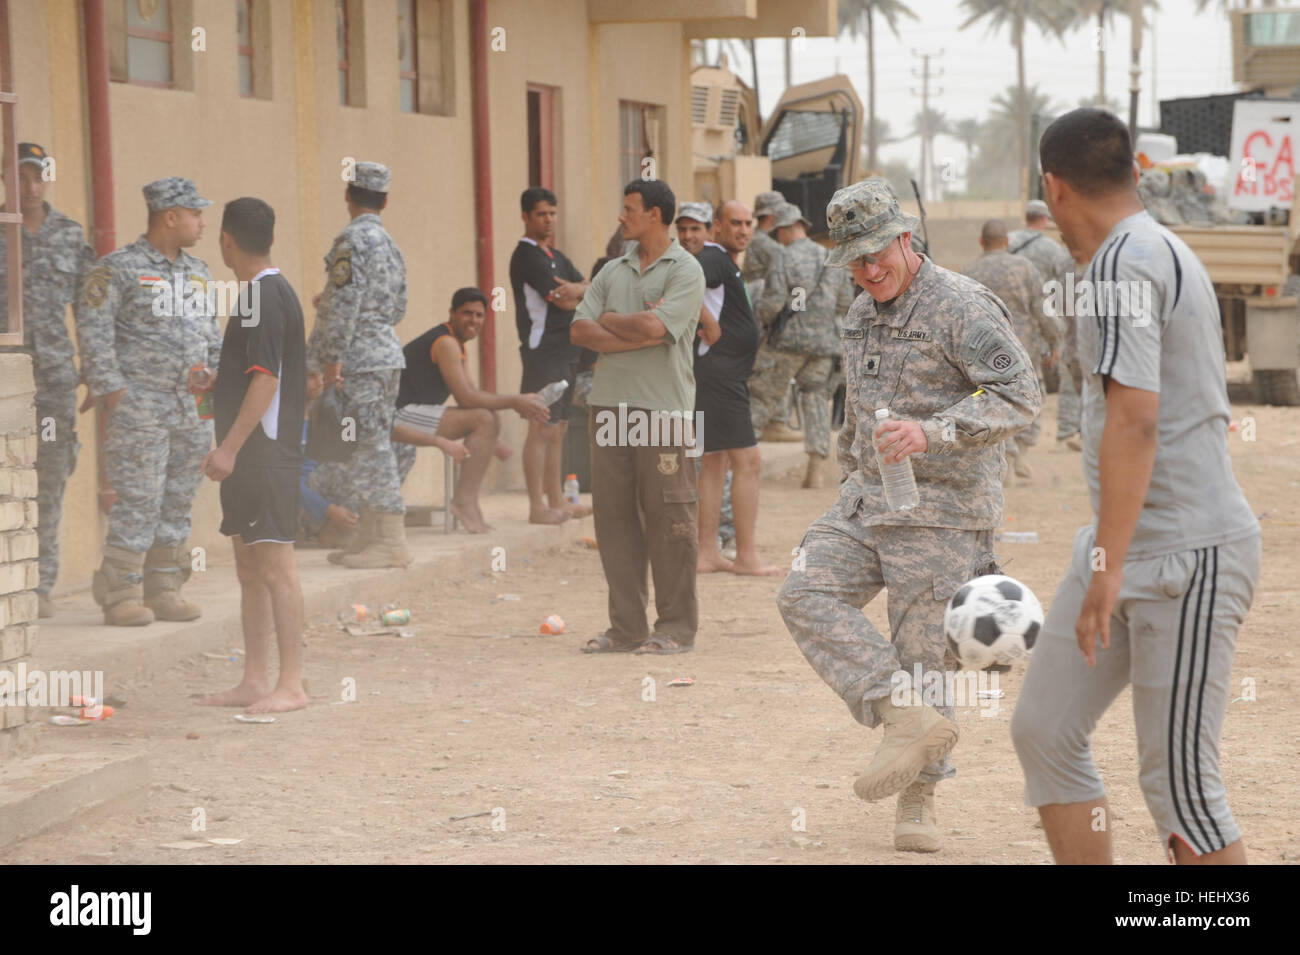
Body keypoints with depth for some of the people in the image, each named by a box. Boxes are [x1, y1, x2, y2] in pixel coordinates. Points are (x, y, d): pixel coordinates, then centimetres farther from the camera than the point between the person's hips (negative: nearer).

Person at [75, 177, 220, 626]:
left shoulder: (197, 272, 15)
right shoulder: (117, 269, -6)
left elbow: (212, 333, 24)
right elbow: (93, 332, -10)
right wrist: (111, 389, -15)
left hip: (193, 411, 7)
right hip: (140, 410, -7)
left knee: (177, 503, 8)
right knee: (139, 502, -9)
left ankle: (163, 591, 15)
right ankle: (120, 596, -2)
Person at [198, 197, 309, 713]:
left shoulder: (267, 296, -14)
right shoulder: (257, 294, 16)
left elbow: (265, 378, -21)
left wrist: (229, 448, -22)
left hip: (267, 452, -10)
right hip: (248, 457, 10)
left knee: (275, 563, -9)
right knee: (249, 567, 11)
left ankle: (291, 685, -8)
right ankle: (255, 681, 16)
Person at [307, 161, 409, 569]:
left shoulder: (353, 239, -12)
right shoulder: (390, 244, 17)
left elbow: (345, 301, -19)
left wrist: (333, 357, -18)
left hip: (360, 358, -10)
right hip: (385, 354, 10)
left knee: (370, 447, -8)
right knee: (370, 447, 13)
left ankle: (390, 541, -9)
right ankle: (371, 535, 15)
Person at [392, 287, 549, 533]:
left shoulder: (454, 344, 19)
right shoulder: (446, 344, -13)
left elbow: (472, 392, 15)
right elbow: (466, 398, -18)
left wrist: (517, 403, 0)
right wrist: (513, 402, -13)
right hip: (398, 415, -11)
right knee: (484, 419, -19)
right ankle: (465, 501, -20)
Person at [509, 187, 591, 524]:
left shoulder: (555, 256, 20)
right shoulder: (527, 256, -10)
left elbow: (589, 288, 9)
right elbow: (562, 301, -15)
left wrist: (574, 289, -13)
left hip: (565, 351, 9)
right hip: (543, 349, -9)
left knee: (558, 427, 12)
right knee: (542, 428, -11)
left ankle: (556, 500, 17)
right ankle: (537, 506, -11)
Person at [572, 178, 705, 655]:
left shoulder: (685, 270, -1)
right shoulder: (613, 271, 17)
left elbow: (654, 326, -16)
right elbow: (580, 330, 6)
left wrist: (610, 320, 1)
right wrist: (636, 333, -7)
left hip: (663, 406, -6)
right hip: (610, 402, 6)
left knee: (668, 517, -4)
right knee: (613, 513, 4)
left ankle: (677, 626, 3)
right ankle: (626, 626, 10)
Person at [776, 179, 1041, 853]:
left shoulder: (962, 307, -12)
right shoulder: (860, 316, 14)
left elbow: (1020, 395, -23)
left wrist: (931, 431, -33)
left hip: (942, 512, -7)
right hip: (867, 500, 7)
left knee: (922, 652, -3)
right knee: (807, 594, -14)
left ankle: (918, 798, 11)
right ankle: (906, 718, -18)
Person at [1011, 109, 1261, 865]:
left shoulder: (1125, 263, -15)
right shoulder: (1166, 251, 16)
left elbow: (1134, 421, -24)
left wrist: (1108, 565, -25)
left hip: (1189, 554, -10)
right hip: (1134, 548, 10)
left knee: (1178, 783, -8)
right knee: (1045, 733, 10)